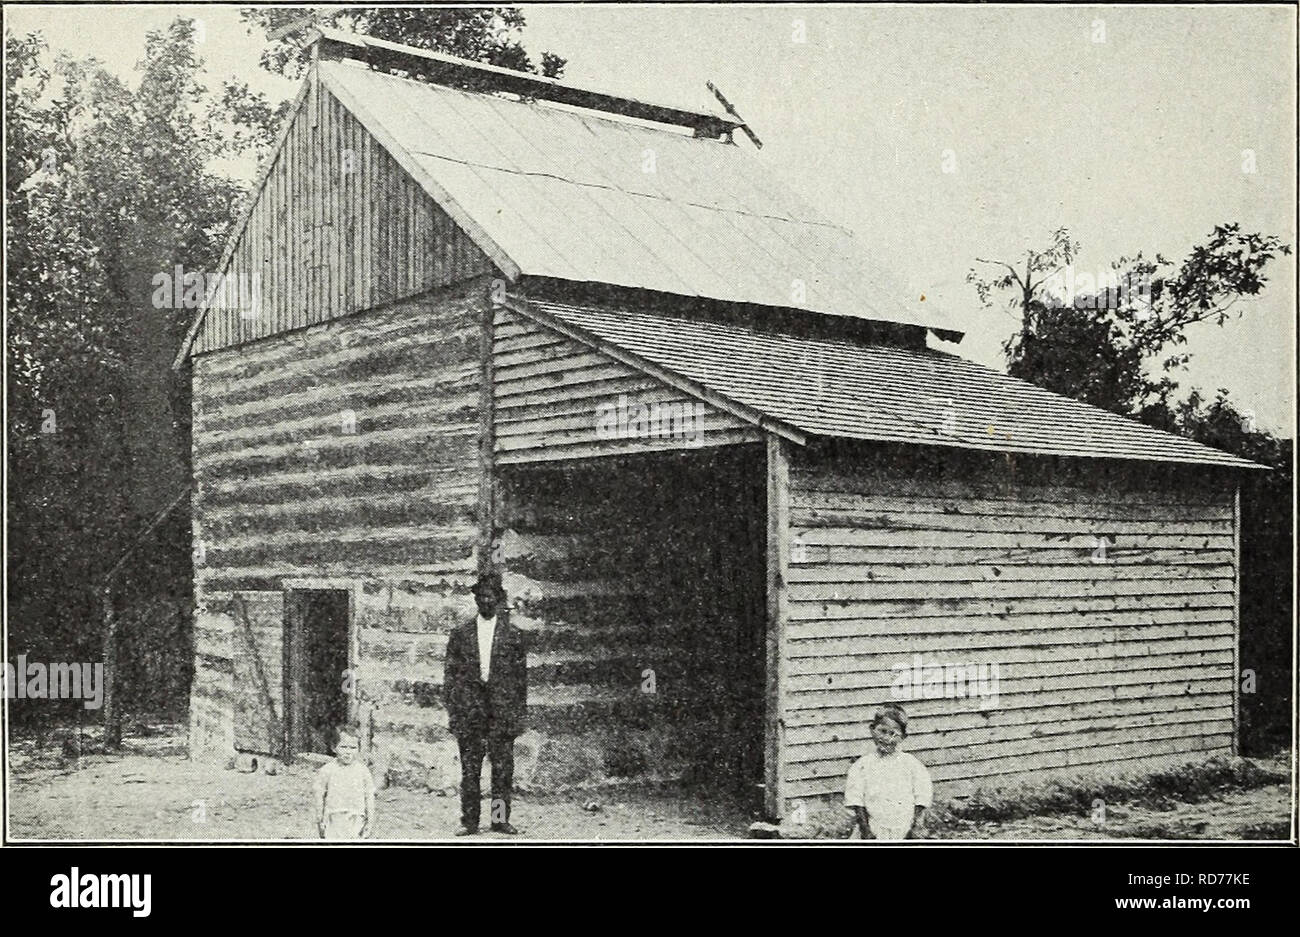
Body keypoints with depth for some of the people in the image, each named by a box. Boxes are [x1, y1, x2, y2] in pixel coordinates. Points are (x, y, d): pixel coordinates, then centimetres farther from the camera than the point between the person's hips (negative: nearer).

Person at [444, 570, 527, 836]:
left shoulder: (512, 634, 7)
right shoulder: (460, 634, 9)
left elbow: (521, 677, 7)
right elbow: (450, 675, 9)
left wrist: (519, 714, 2)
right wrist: (452, 713, 2)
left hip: (503, 711, 0)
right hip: (469, 711, 1)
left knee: (503, 768, -1)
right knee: (469, 770, 0)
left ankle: (500, 819, 6)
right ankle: (469, 821, 5)